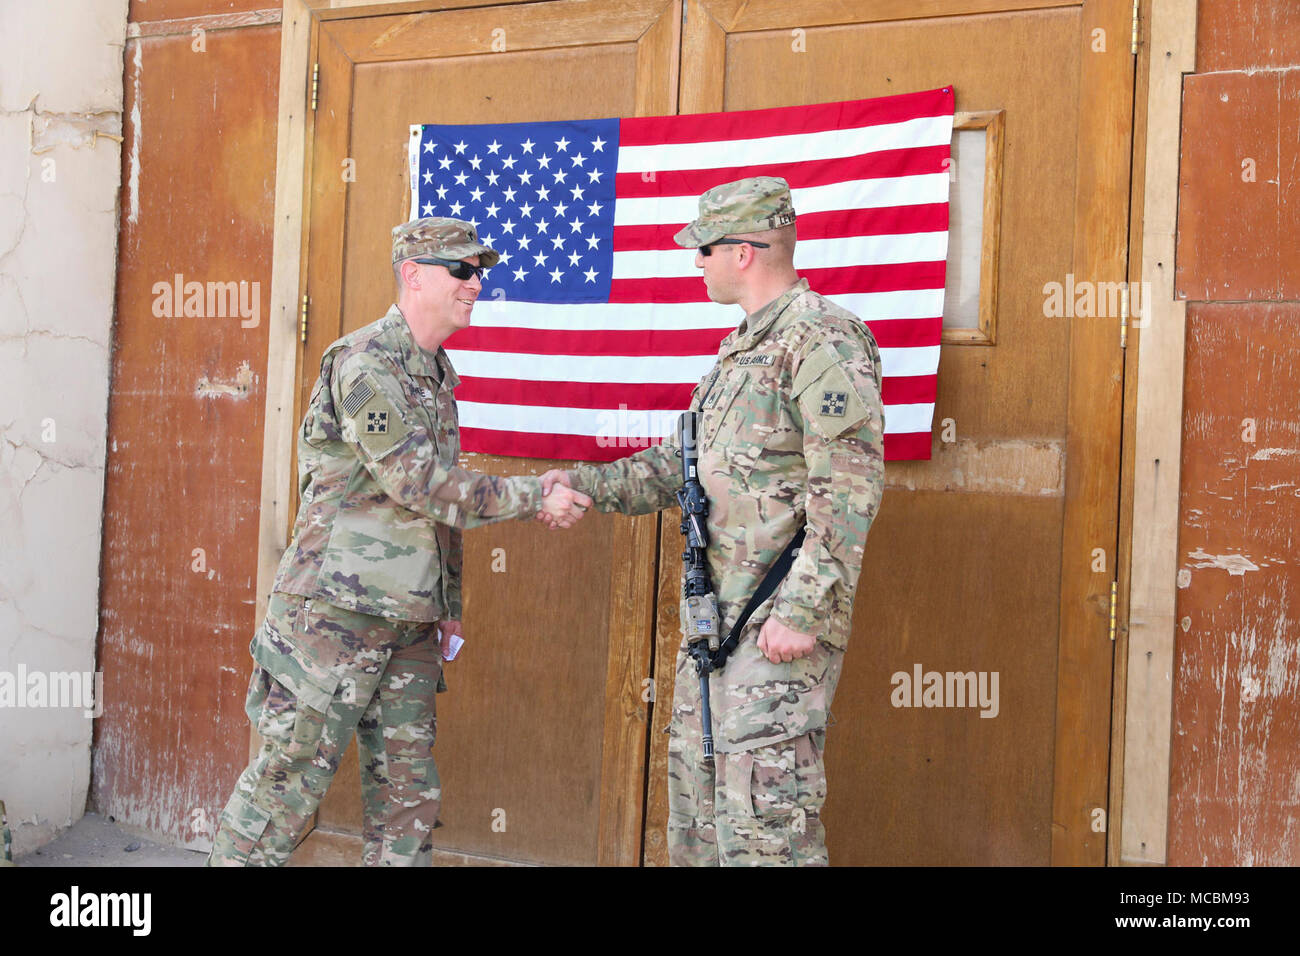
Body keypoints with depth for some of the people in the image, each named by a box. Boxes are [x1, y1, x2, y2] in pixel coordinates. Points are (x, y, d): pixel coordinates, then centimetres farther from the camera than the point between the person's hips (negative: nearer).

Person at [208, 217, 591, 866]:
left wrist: (448, 605, 20)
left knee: (408, 792, 10)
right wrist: (533, 499, -15)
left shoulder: (437, 373, 15)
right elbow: (417, 483, -19)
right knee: (291, 775, -3)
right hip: (338, 610, -8)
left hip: (410, 620, 9)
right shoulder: (365, 363, -13)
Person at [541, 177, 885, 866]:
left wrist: (801, 611, -24)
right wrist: (587, 484, 15)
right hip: (715, 615, 10)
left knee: (763, 817, -9)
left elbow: (849, 493, -20)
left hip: (781, 625, -10)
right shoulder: (741, 347, 18)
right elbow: (680, 465, 24)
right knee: (697, 802, 17)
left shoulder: (824, 341, -14)